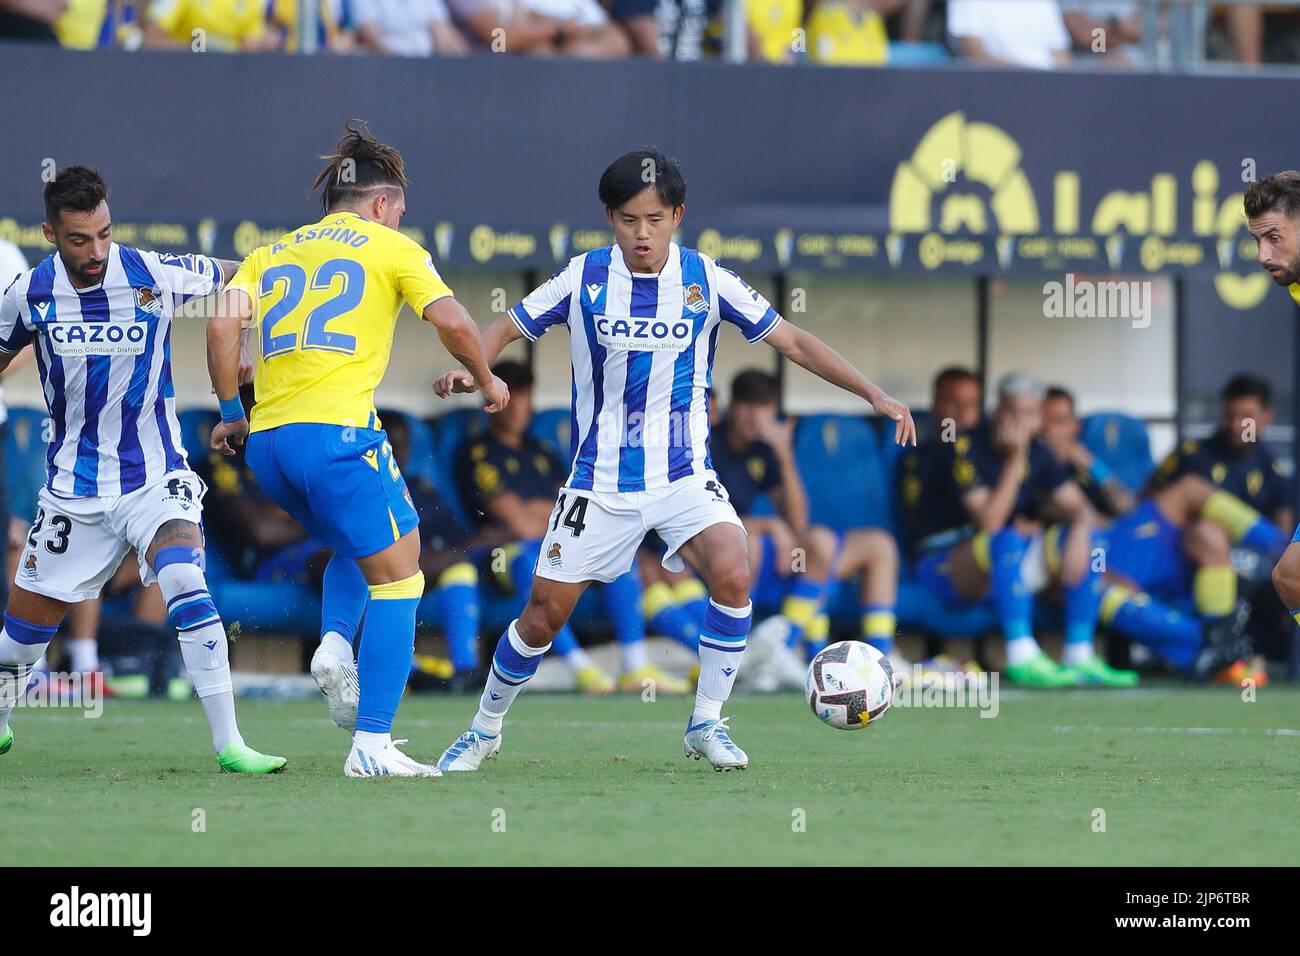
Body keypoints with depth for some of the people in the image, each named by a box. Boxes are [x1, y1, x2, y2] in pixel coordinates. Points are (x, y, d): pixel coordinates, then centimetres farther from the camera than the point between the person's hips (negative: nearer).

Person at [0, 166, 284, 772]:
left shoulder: (156, 275, -13)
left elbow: (236, 277, 7)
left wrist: (236, 344, -1)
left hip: (155, 477, -2)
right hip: (74, 488, 2)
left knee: (187, 588, -26)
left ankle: (229, 745, -25)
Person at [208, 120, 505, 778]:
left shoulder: (272, 253, 21)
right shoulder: (390, 247, 8)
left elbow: (223, 323, 6)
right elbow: (450, 321, -4)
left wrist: (231, 414, 13)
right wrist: (486, 380, 12)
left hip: (266, 441, 6)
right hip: (338, 431, -6)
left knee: (354, 546, 31)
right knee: (397, 579, 2)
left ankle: (334, 643, 3)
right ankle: (371, 744, -7)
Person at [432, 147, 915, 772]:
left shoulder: (705, 280, -5)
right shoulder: (584, 278, -5)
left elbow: (793, 342, 0)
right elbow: (507, 329, 3)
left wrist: (875, 395, -6)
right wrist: (468, 370, -19)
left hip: (684, 476, 0)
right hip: (600, 481, 0)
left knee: (733, 574, -26)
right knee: (544, 615, 1)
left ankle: (706, 723, -9)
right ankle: (485, 730, 26)